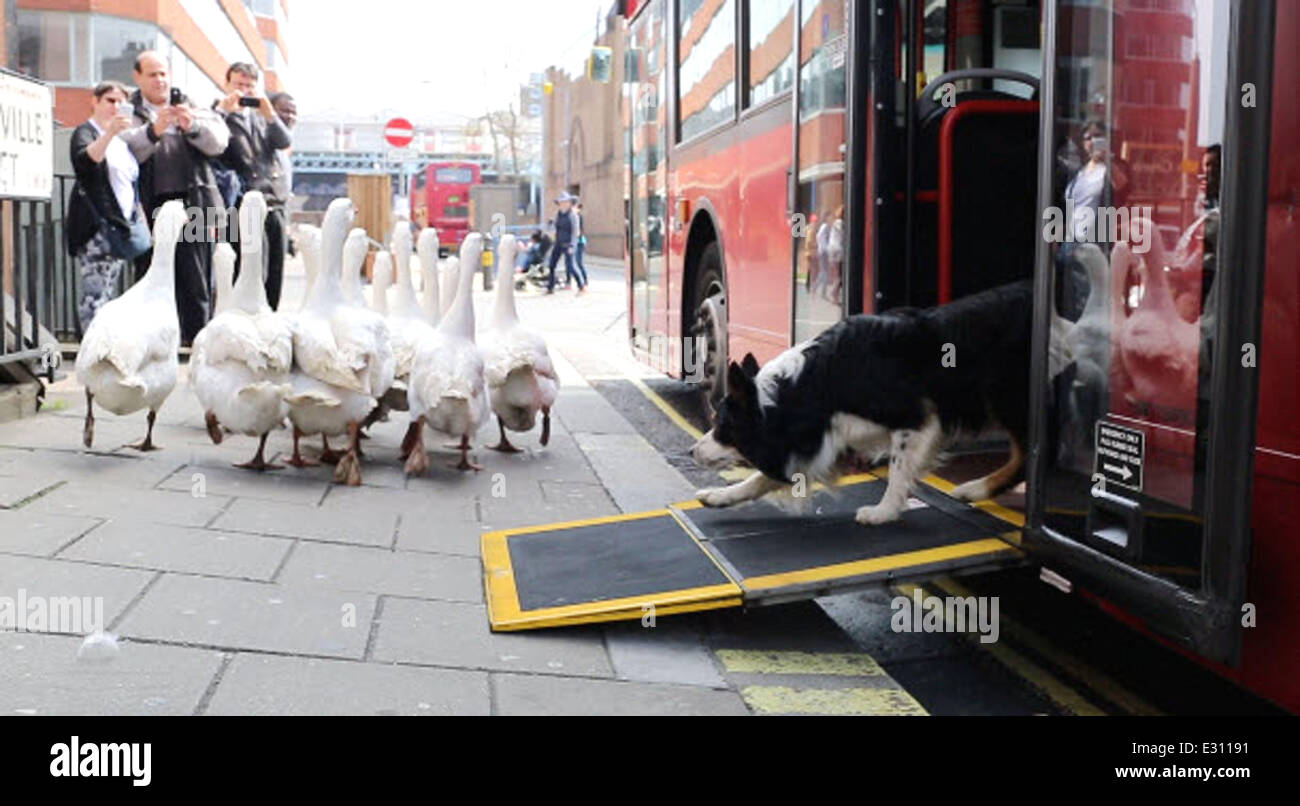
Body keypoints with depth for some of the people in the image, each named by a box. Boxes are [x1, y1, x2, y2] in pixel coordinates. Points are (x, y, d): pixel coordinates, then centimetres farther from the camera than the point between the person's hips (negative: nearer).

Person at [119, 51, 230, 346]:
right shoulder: (129, 113, 9)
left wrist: (193, 126, -13)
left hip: (192, 206, 1)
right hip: (151, 208, -1)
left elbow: (219, 142, 4)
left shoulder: (190, 107, 17)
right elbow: (125, 152, -7)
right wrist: (153, 131, -21)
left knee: (196, 285, 0)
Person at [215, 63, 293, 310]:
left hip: (274, 207, 6)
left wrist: (269, 112, -4)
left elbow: (285, 142, 8)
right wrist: (222, 110, -14)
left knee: (275, 279, 7)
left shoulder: (262, 117, 22)